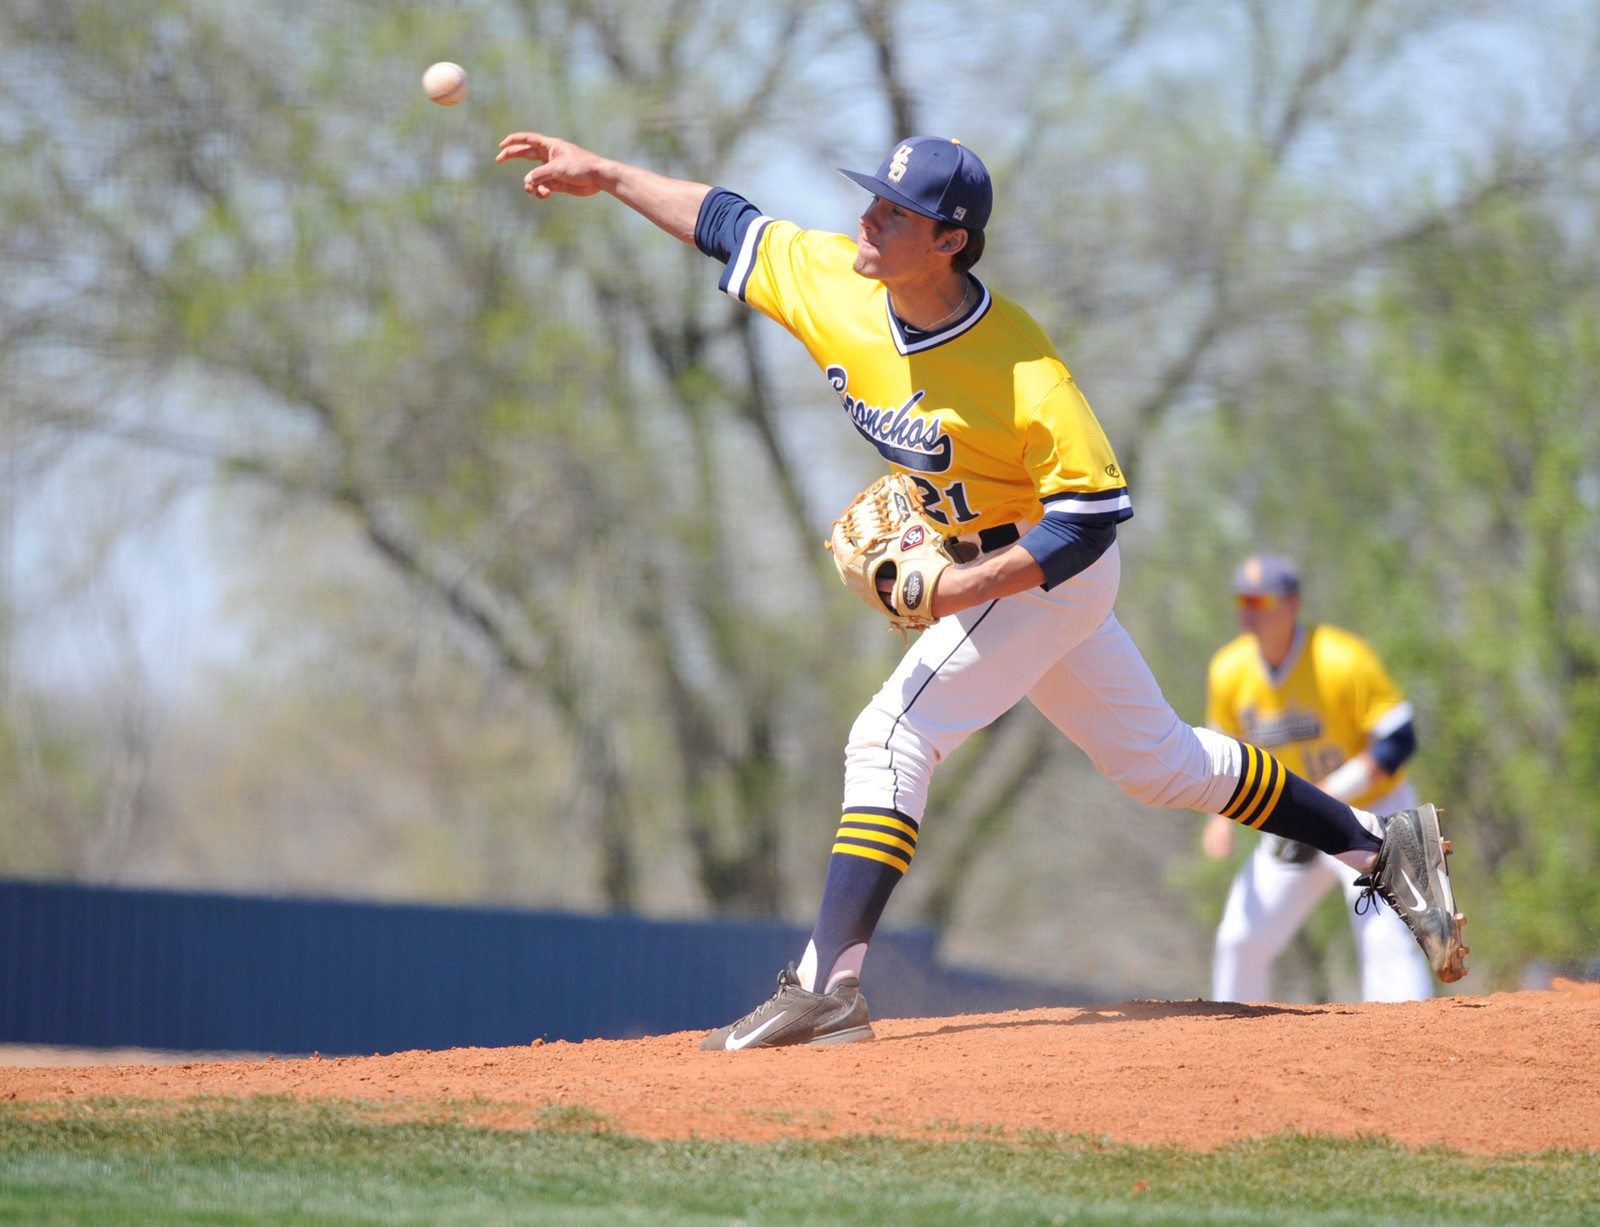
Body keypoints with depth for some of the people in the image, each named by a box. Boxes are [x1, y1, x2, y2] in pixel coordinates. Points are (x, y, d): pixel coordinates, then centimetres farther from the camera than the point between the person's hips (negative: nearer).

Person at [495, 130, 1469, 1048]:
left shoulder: (1022, 374, -31)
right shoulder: (834, 282, -12)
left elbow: (1093, 513, -27)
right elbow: (729, 223, 3)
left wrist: (968, 588, -34)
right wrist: (605, 175, 2)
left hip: (1054, 568, -8)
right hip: (978, 568, 8)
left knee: (894, 735, -19)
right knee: (1159, 759, 18)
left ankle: (828, 986, -21)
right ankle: (1380, 846, 29)